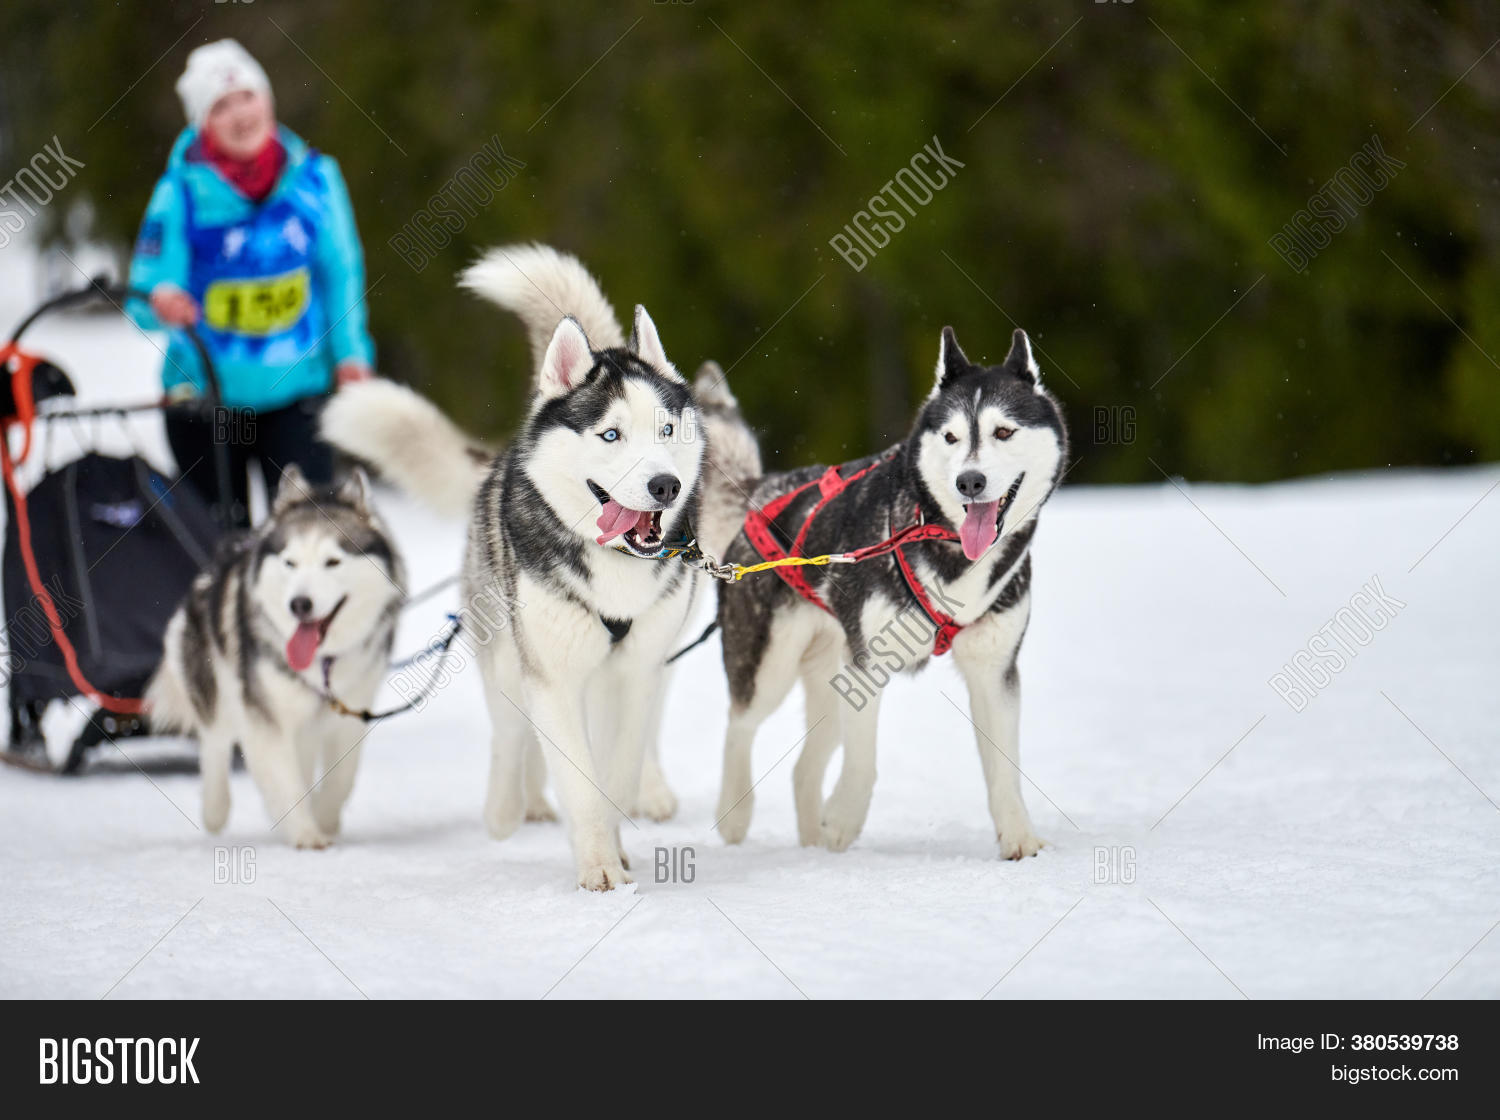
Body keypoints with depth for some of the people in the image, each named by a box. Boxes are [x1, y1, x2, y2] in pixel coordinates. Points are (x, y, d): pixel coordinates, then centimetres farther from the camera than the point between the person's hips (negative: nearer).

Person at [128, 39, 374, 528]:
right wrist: (161, 300, -33)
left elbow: (341, 269, 10)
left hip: (296, 391, 1)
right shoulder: (183, 191, -9)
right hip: (205, 392, -1)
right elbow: (146, 289, -9)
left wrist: (350, 350, 1)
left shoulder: (313, 177, -2)